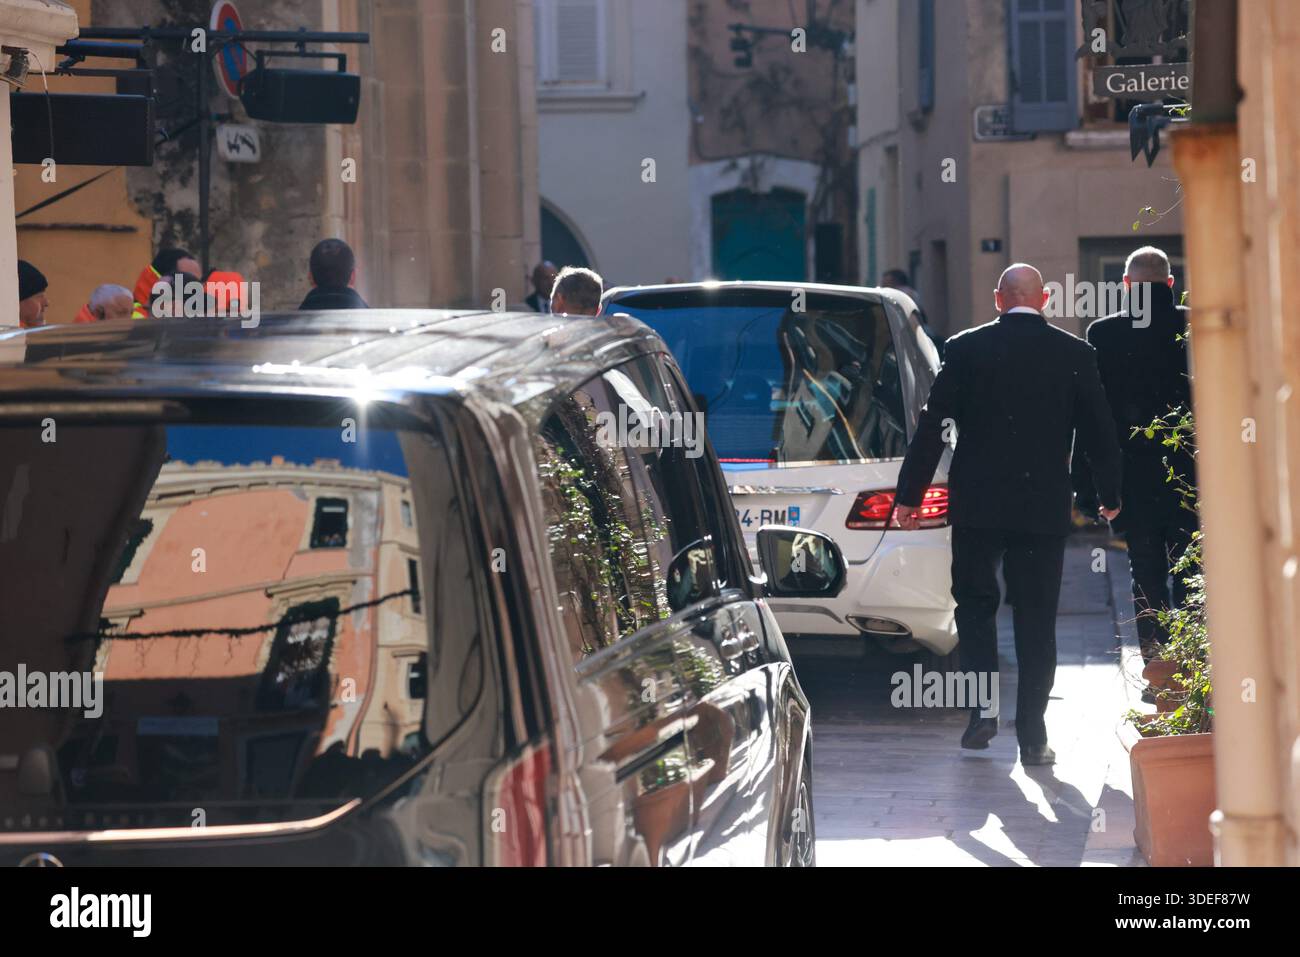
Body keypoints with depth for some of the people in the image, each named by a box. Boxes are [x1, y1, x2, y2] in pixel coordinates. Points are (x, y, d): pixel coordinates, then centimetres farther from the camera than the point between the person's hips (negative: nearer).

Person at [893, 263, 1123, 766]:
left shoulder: (965, 349, -3)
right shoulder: (1075, 354, 0)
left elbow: (934, 424, -3)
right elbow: (1098, 429, 5)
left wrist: (910, 493, 3)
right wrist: (1109, 494, 19)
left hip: (977, 503, -1)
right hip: (1045, 507, 1)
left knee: (975, 602, 16)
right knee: (1036, 620, 6)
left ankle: (983, 706, -1)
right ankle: (1032, 735, 4)